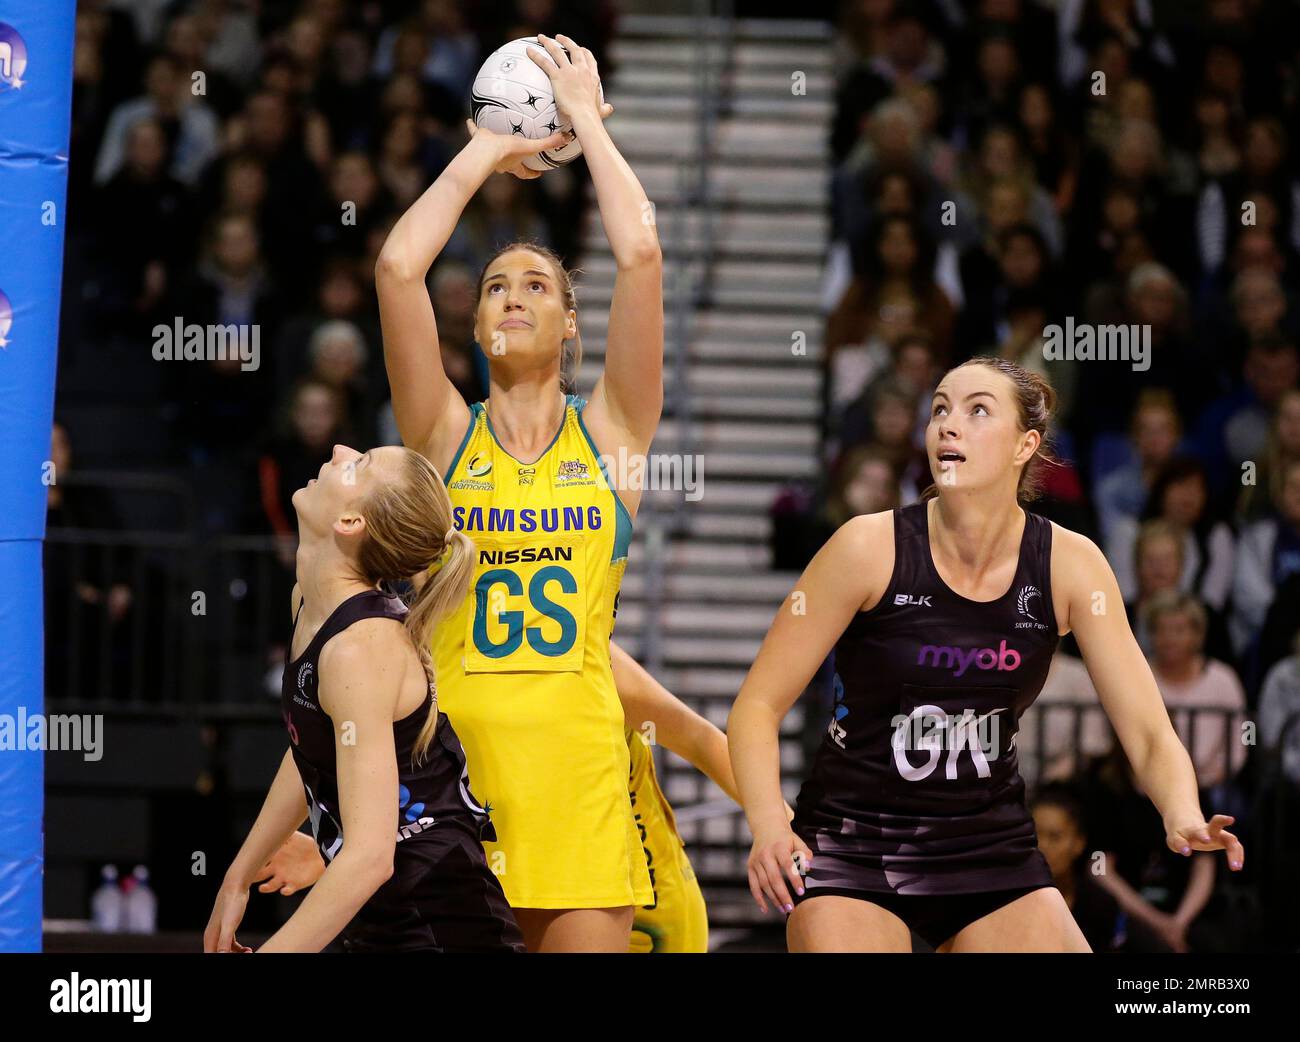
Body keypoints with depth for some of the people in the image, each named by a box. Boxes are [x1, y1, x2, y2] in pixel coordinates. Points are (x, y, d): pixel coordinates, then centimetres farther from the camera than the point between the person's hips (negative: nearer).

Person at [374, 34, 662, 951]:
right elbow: (399, 266, -3)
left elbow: (640, 253, -2)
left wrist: (587, 119, 7)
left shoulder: (610, 431, 9)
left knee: (588, 941, -4)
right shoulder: (446, 437, 9)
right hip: (452, 748, 0)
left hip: (581, 763, 0)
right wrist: (485, 153, 8)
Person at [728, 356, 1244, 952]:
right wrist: (768, 827, -27)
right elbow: (758, 705, -9)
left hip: (990, 847, 3)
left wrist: (1184, 820, -29)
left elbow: (1148, 736, -7)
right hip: (852, 846, -3)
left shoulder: (1068, 563, -6)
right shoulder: (871, 547, -13)